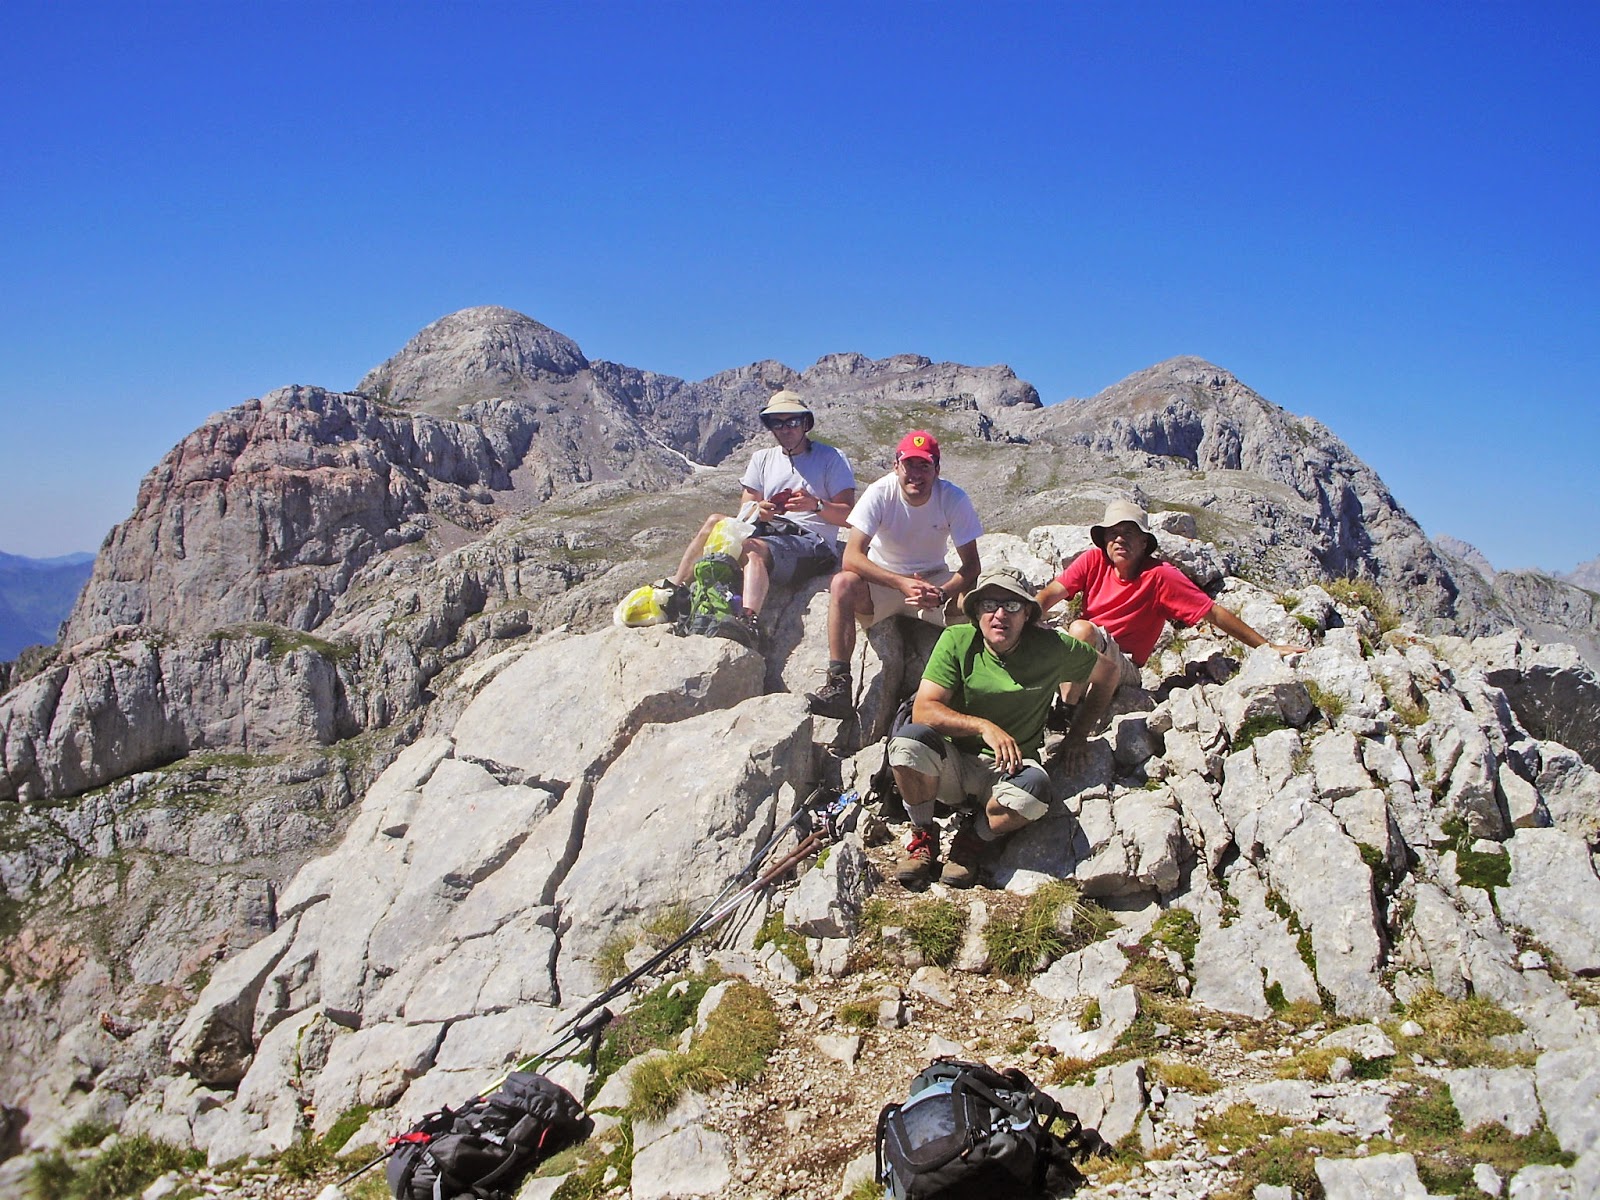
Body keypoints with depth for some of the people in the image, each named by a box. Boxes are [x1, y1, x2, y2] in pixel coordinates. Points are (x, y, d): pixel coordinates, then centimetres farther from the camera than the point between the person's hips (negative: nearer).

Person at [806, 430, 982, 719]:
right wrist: (902, 584, -38)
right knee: (843, 583, -32)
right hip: (883, 580, -1)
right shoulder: (880, 493, -18)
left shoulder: (954, 499, -15)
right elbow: (851, 557, -26)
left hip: (933, 580, 1)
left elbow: (971, 565, -14)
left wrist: (942, 594, -35)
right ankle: (838, 685, -33)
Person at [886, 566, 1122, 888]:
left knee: (1033, 789, -35)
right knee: (909, 739, -32)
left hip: (1009, 767, 0)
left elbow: (1108, 672, 11)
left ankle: (973, 841, -3)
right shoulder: (957, 641, -8)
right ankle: (923, 836, -6)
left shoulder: (1051, 648, -6)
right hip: (953, 763, 0)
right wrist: (984, 726, -28)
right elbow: (923, 710, -16)